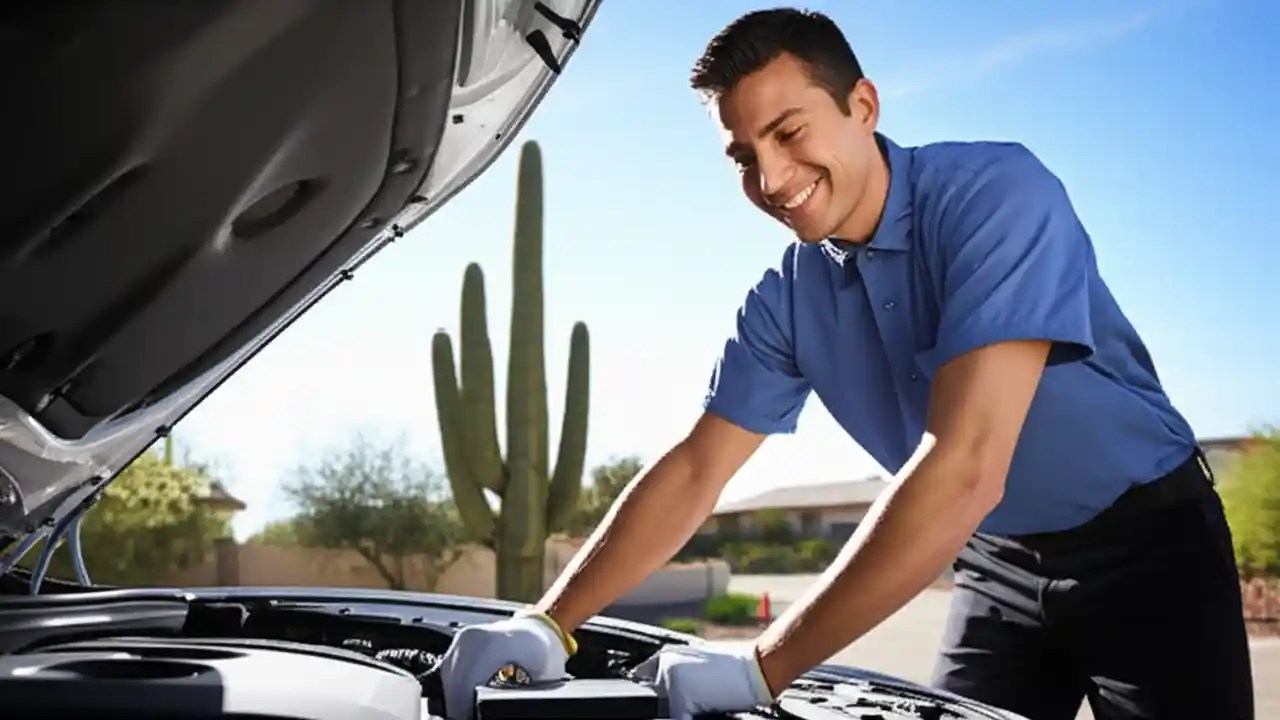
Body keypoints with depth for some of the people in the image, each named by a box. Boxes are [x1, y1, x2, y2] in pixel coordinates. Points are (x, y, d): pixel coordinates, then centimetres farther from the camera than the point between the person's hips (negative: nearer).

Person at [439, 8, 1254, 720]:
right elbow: (692, 471, -3)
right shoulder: (787, 298, -7)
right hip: (1001, 561, 5)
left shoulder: (998, 192, -27)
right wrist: (549, 623, -15)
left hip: (1146, 542, -4)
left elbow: (965, 466, -36)